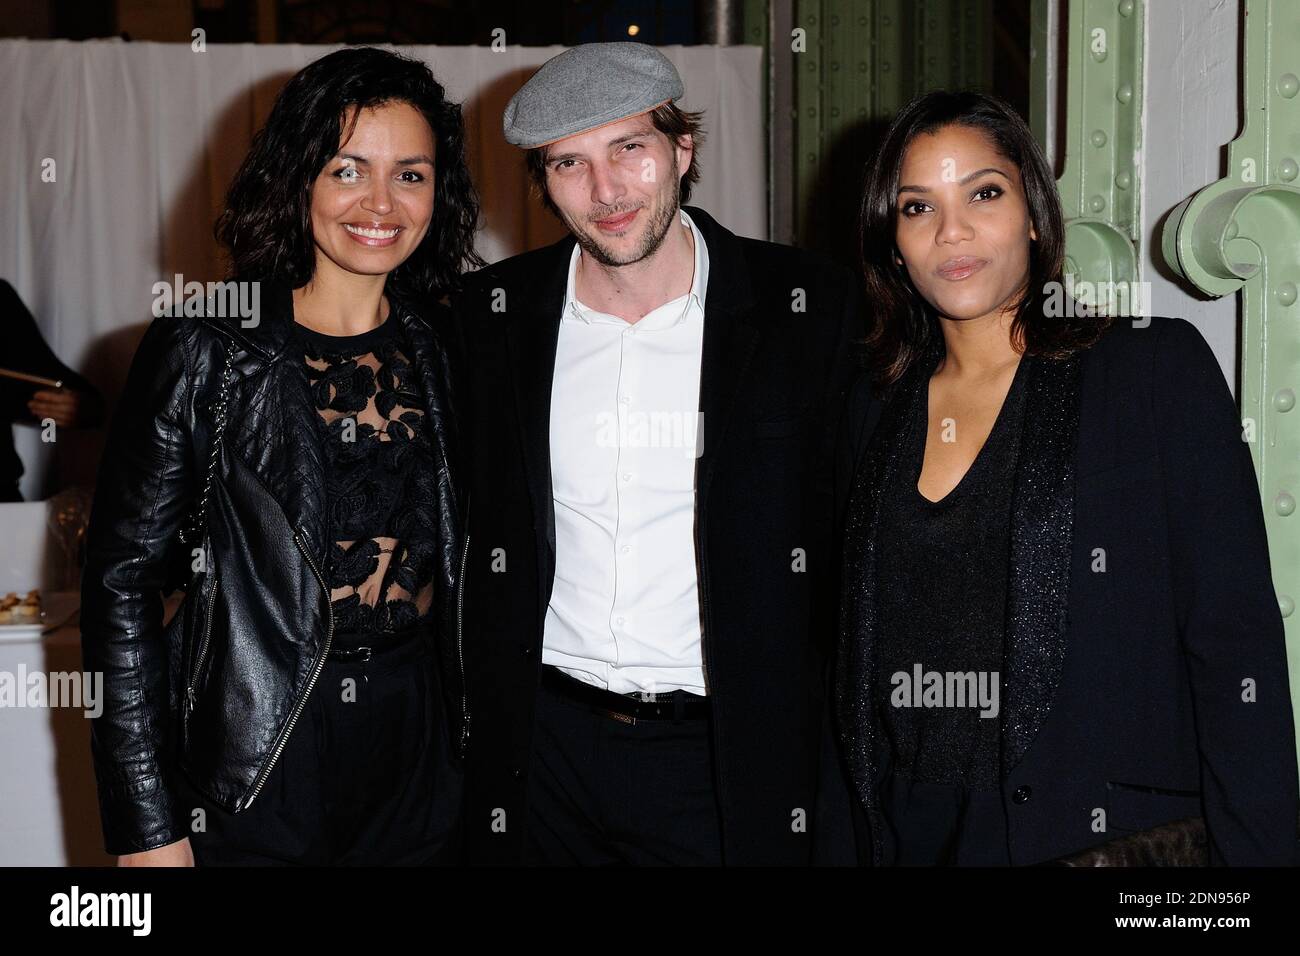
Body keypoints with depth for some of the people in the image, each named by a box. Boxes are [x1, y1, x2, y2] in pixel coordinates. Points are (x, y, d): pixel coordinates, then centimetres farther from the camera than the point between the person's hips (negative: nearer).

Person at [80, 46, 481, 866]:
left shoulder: (444, 352, 3)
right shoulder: (206, 352, -8)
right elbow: (122, 583, -8)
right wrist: (146, 828, -10)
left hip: (420, 767, 4)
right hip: (252, 775, -3)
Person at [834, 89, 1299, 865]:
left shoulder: (1157, 366, -7)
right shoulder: (874, 407, 6)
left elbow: (1235, 643, -10)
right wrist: (864, 833, 7)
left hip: (1115, 833, -3)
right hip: (912, 834, 4)